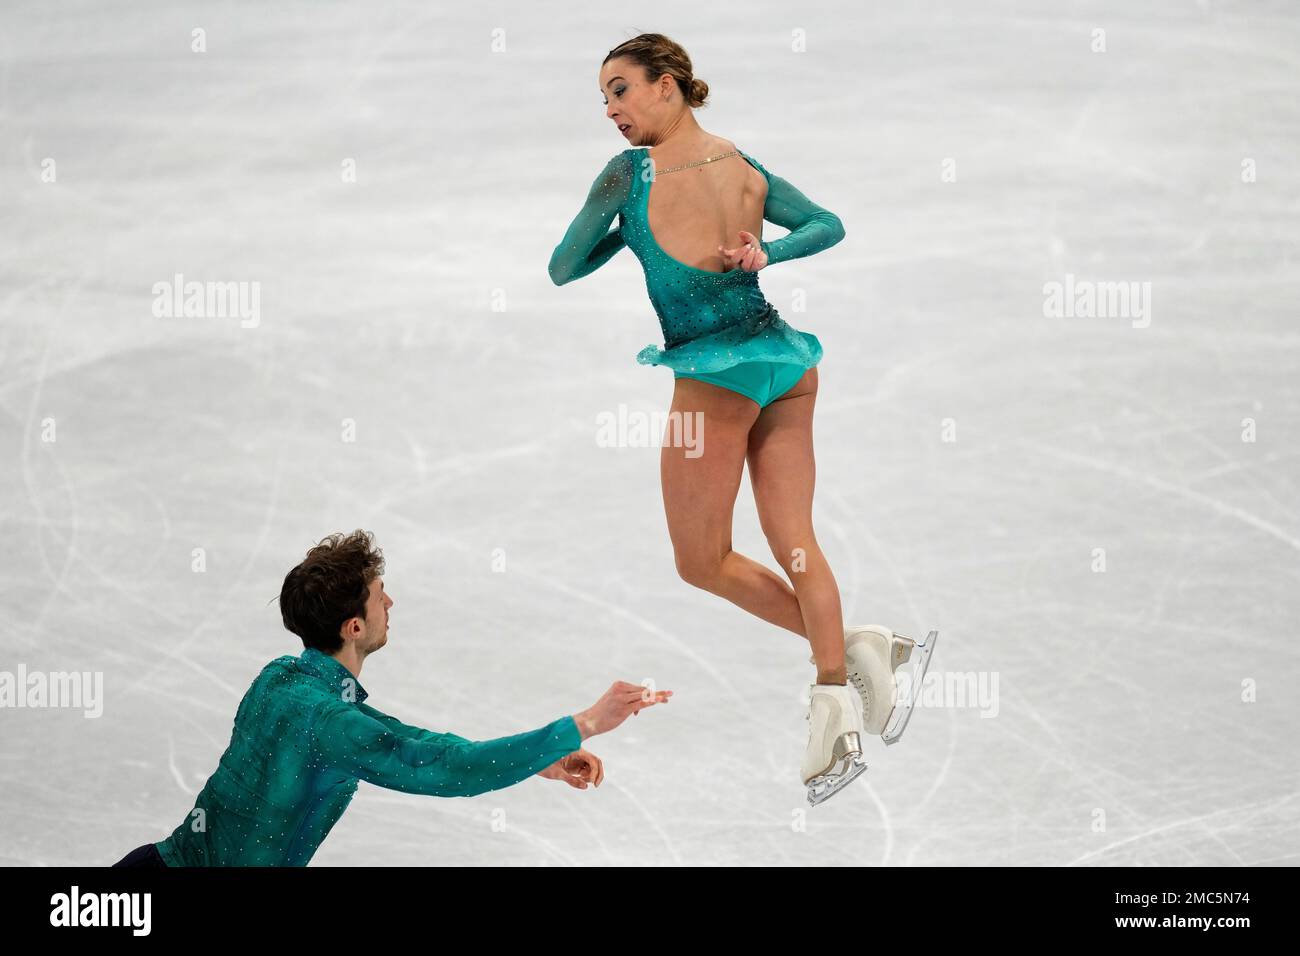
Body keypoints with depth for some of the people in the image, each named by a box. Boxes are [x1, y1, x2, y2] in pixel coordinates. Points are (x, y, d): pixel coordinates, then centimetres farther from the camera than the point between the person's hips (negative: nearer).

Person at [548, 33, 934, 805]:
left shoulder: (630, 173, -5)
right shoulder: (747, 167, 11)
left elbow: (563, 270, 1)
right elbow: (830, 225, 15)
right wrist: (764, 254, 3)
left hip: (715, 375, -6)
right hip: (782, 357, 6)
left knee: (703, 562, 7)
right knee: (793, 543, 6)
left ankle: (859, 648, 1)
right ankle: (840, 709, -2)